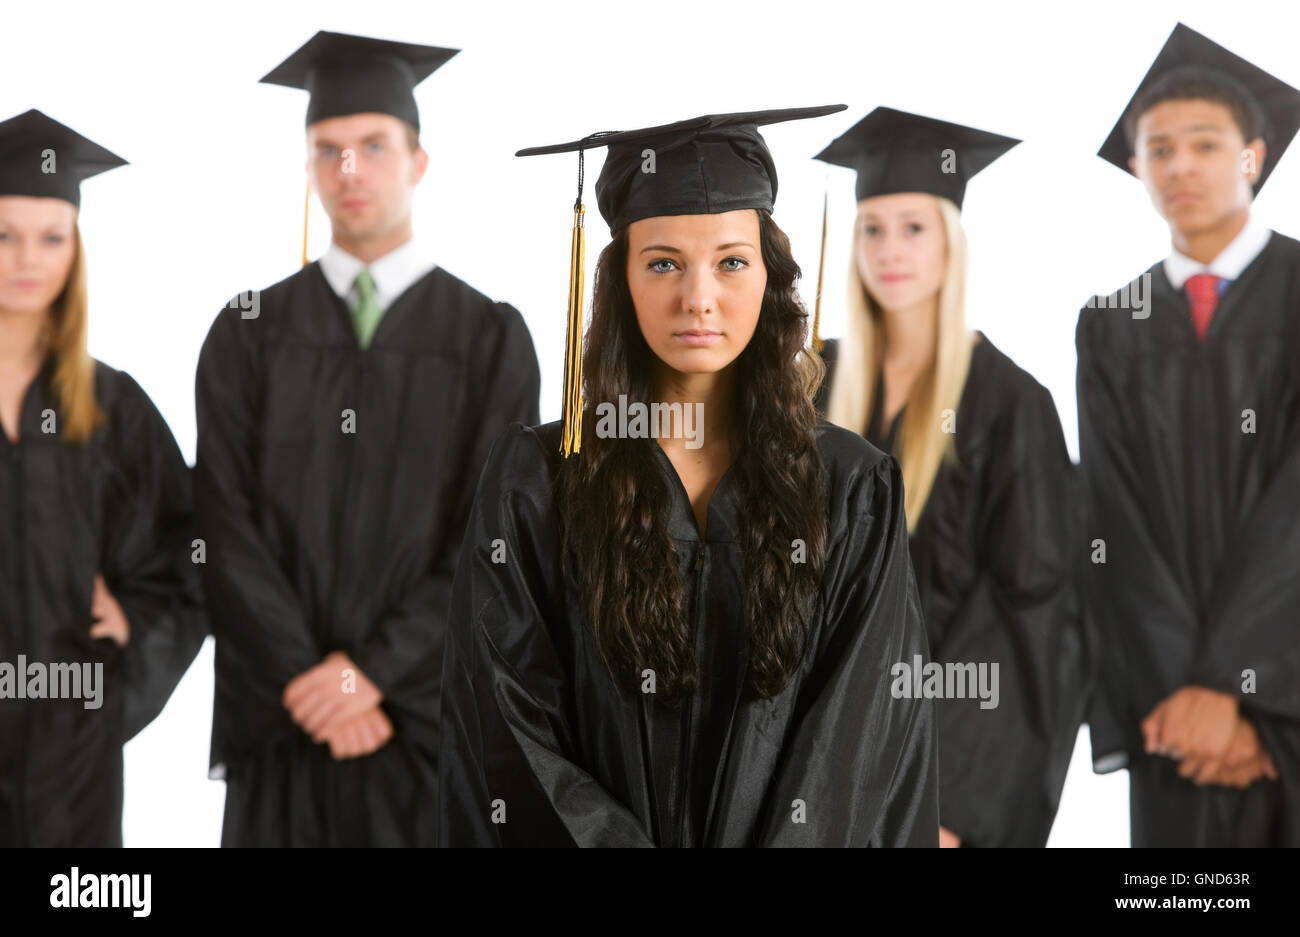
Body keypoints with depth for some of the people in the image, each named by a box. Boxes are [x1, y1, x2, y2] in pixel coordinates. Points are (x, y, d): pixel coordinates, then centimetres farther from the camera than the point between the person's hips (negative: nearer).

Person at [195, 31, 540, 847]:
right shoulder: (250, 334, 6)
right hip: (279, 721, 1)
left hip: (429, 715, -1)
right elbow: (226, 526, -1)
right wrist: (307, 680, -12)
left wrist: (371, 671, -13)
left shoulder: (489, 339, 2)